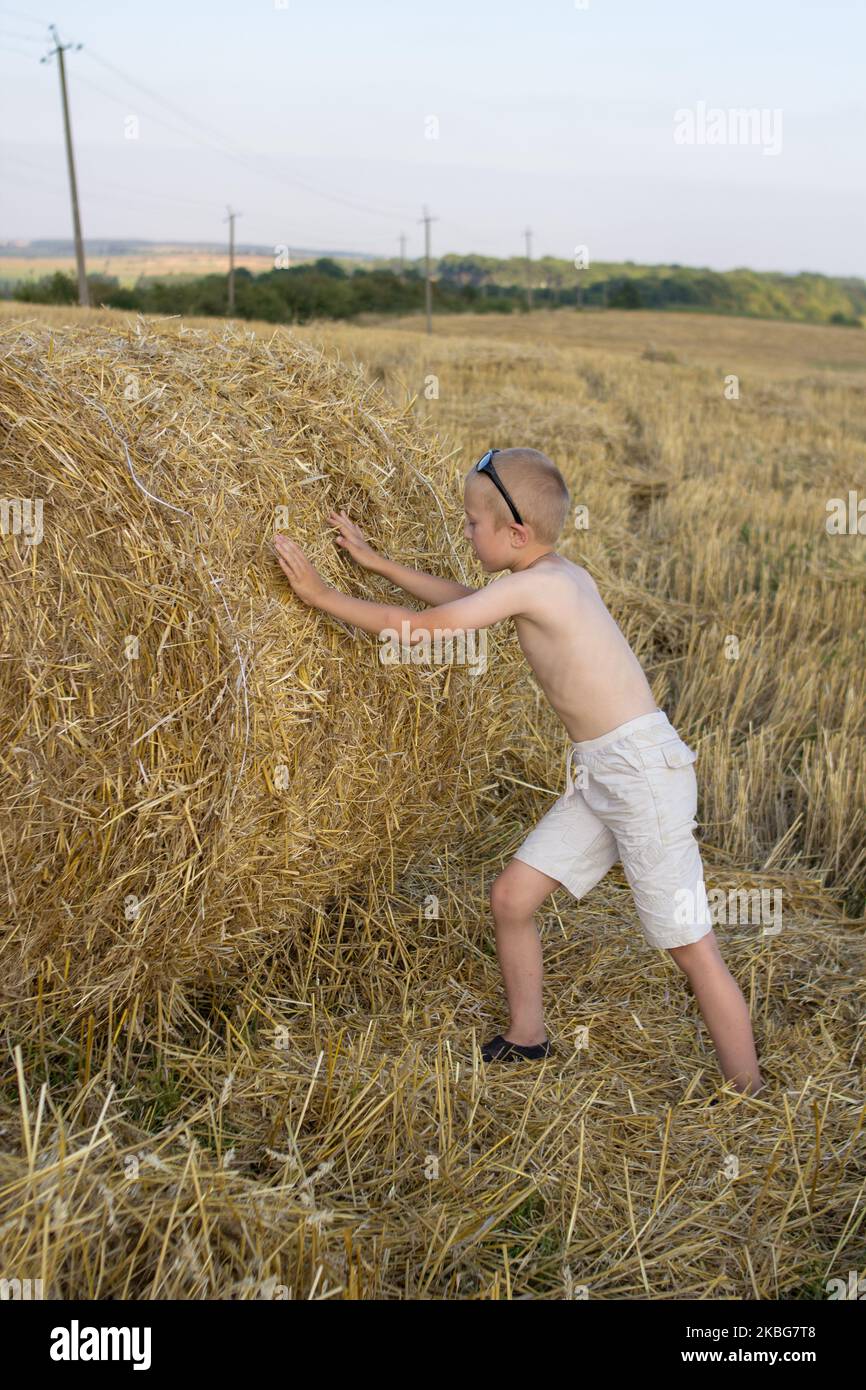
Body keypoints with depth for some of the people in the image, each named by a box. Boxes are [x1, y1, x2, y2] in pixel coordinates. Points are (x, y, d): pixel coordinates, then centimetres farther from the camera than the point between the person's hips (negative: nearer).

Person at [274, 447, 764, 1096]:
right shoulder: (560, 573, 9)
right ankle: (527, 1040, 30)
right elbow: (461, 597, 23)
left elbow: (417, 627, -15)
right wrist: (373, 559, 26)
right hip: (596, 776, 9)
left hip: (643, 767, -9)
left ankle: (751, 1097, 14)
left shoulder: (534, 585, -17)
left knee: (691, 946, 0)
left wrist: (321, 593, -6)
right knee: (511, 896, 12)